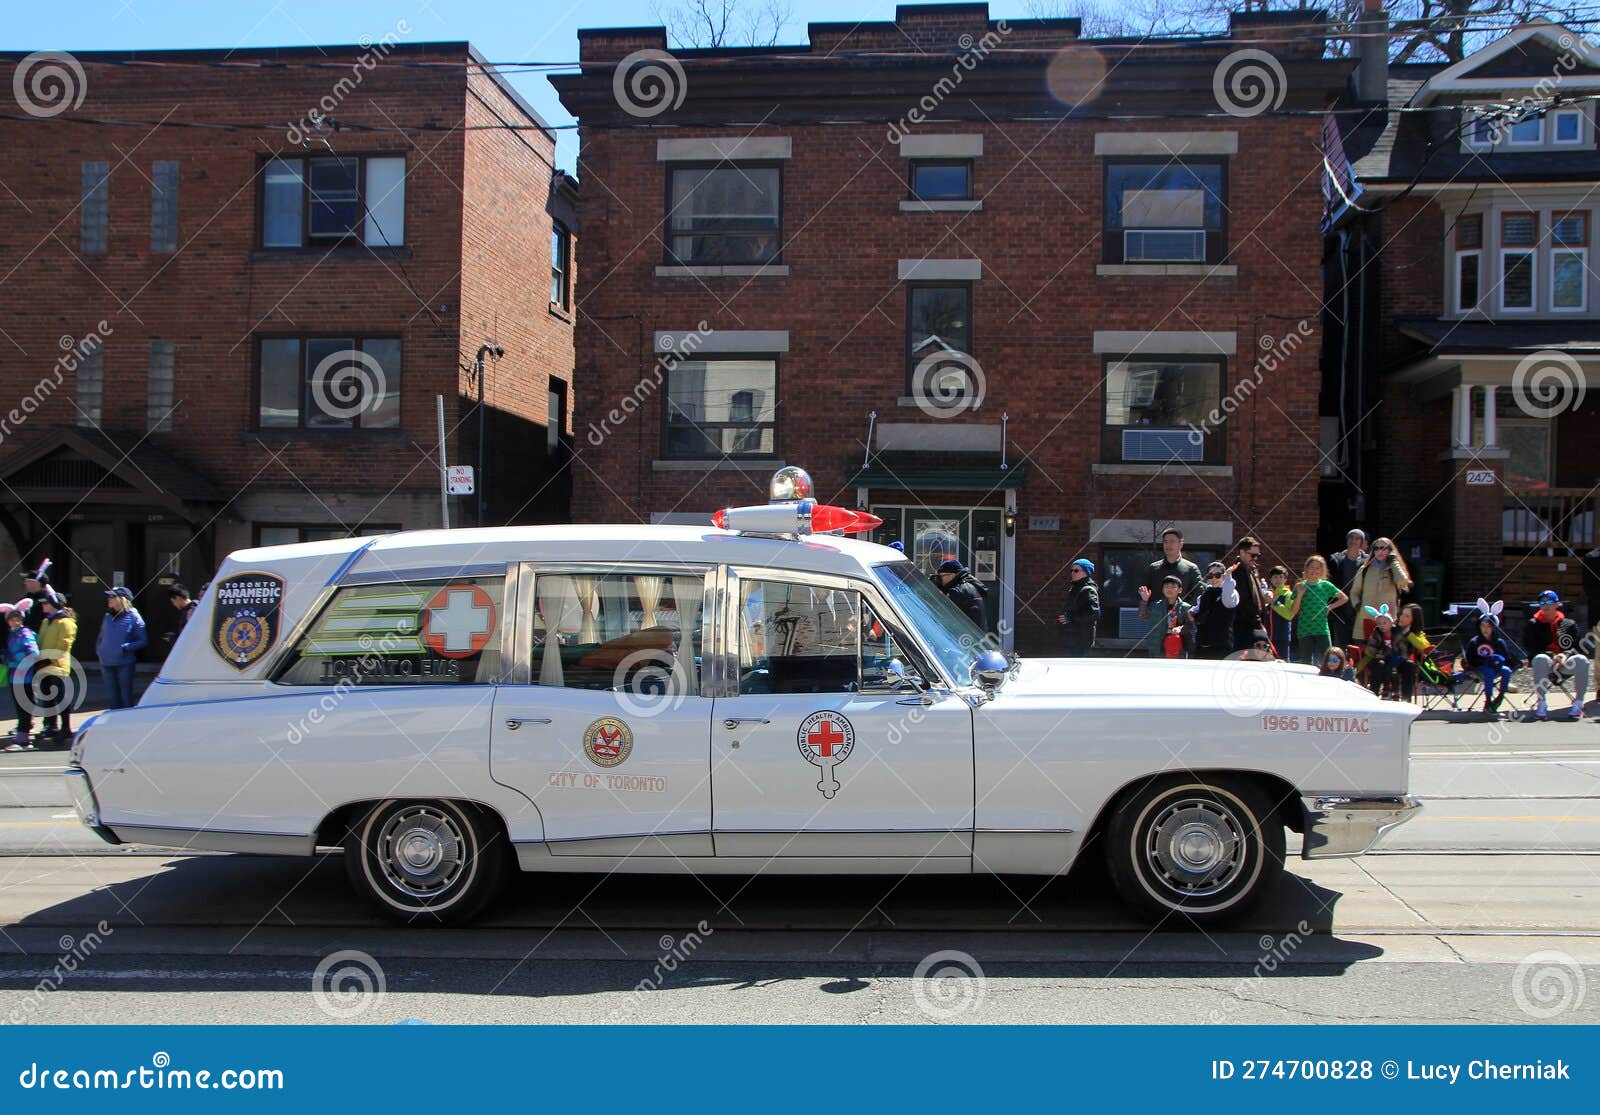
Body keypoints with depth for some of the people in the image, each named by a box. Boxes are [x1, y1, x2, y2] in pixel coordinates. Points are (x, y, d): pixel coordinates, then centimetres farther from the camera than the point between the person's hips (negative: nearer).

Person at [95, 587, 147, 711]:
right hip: (107, 664, 5)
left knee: (126, 697, 2)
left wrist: (125, 648, -18)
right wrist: (99, 651, 5)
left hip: (125, 664, -5)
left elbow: (142, 641, -8)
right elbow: (101, 638, 23)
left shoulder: (133, 617, -5)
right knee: (111, 697, 10)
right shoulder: (108, 617, 11)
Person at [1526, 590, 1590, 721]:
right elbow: (1532, 649, 1)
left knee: (1581, 660, -32)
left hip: (1566, 664, 1)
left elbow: (1580, 647, 7)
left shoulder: (1569, 624, 15)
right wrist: (1551, 656, -15)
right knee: (1540, 659, -38)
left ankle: (1578, 704, -24)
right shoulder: (1534, 624, 12)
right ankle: (1540, 706, -35)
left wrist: (1566, 654, -14)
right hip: (1546, 665, -1)